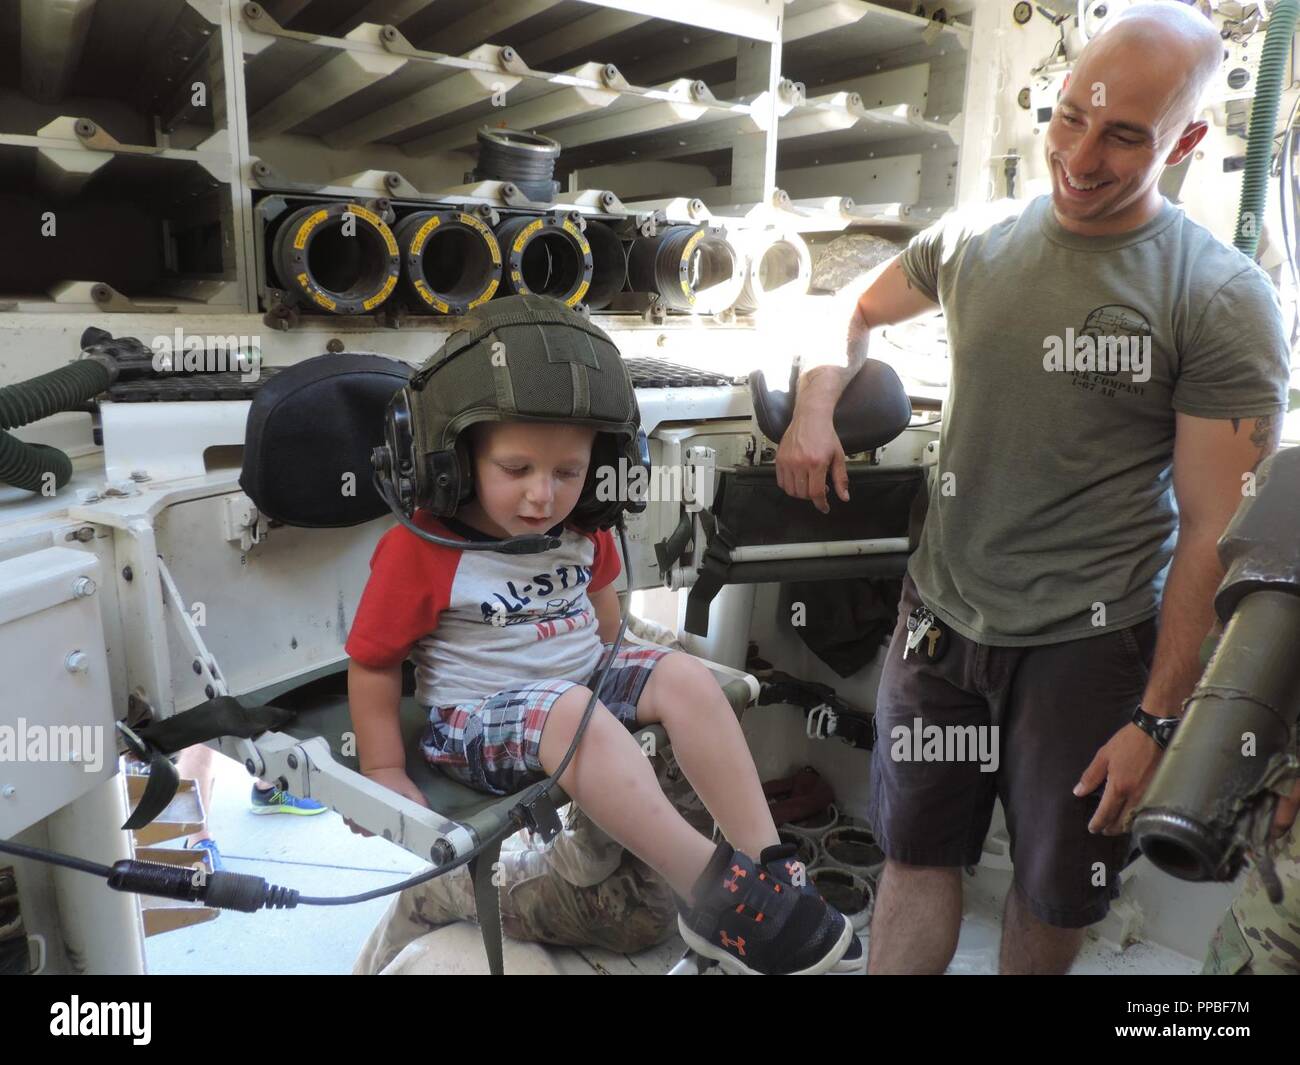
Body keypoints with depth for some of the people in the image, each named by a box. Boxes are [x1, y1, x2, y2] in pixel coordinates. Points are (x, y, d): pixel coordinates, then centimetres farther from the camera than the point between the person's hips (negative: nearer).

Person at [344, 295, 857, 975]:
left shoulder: (582, 533, 0)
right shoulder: (419, 550, -18)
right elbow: (371, 662, -10)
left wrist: (615, 675, 20)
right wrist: (385, 774, -8)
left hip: (582, 680, 6)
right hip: (476, 718, -6)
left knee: (686, 678, -15)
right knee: (573, 716, -36)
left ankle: (767, 864, -16)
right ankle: (711, 892, -33)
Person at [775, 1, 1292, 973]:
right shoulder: (973, 241, 1)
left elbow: (1214, 532, -12)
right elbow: (861, 313, 19)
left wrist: (1159, 716, -12)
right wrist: (815, 404, -1)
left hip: (1091, 642, -3)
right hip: (940, 616, 3)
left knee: (1057, 885, 17)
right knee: (917, 853, 16)